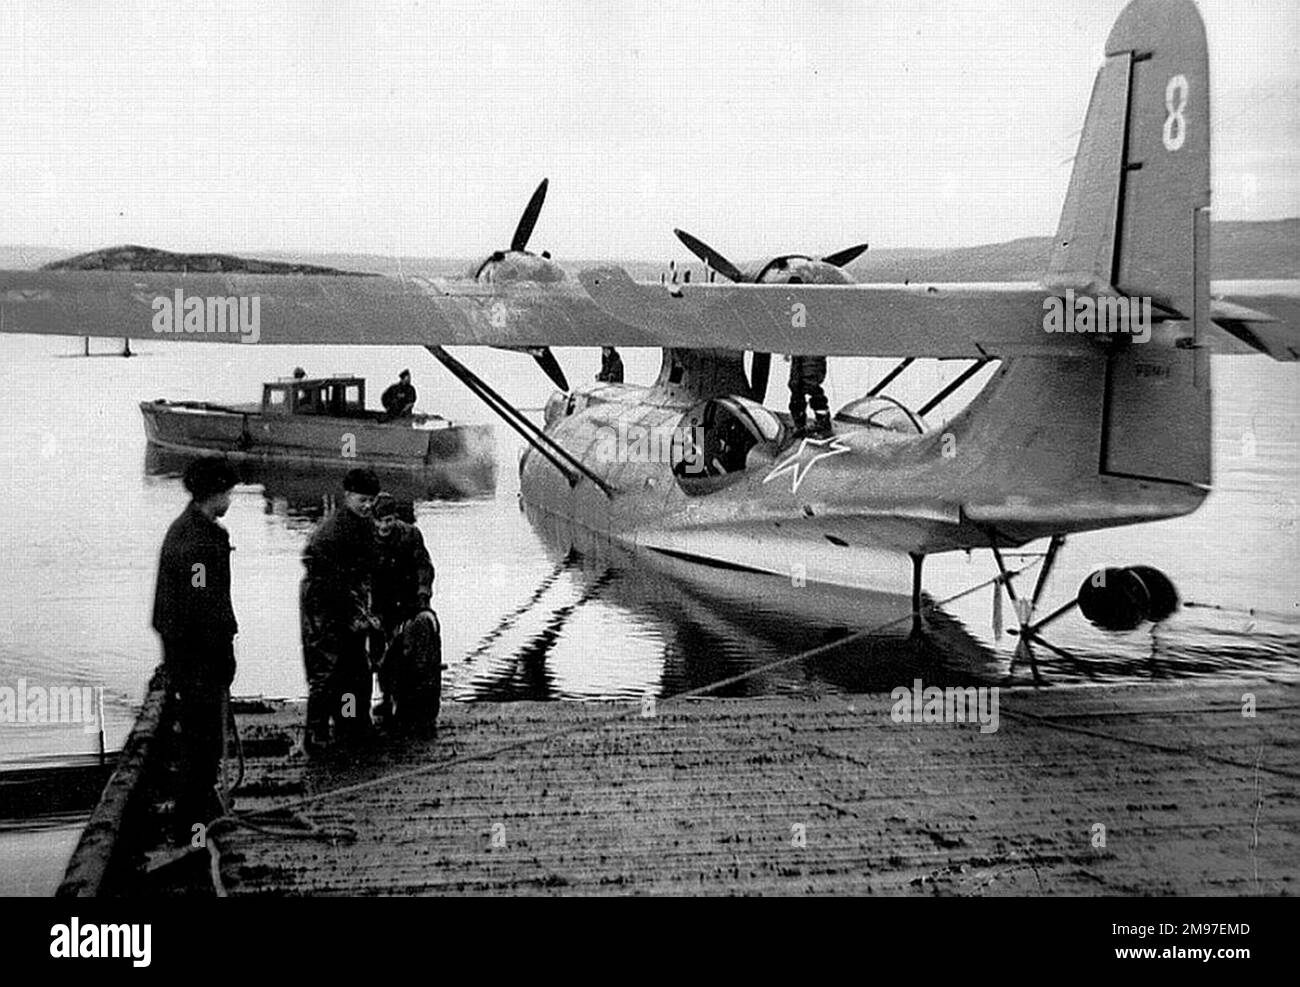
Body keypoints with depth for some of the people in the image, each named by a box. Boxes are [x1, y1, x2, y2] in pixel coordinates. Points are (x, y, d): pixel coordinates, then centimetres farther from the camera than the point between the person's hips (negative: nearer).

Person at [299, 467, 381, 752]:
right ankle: (315, 736, -1)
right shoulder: (330, 531, -21)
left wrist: (363, 611, 0)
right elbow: (332, 581, -21)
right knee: (325, 669, -8)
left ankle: (354, 727, 24)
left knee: (357, 670, 12)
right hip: (323, 604, -8)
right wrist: (355, 616, -20)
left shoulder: (366, 526, 6)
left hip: (350, 604, 8)